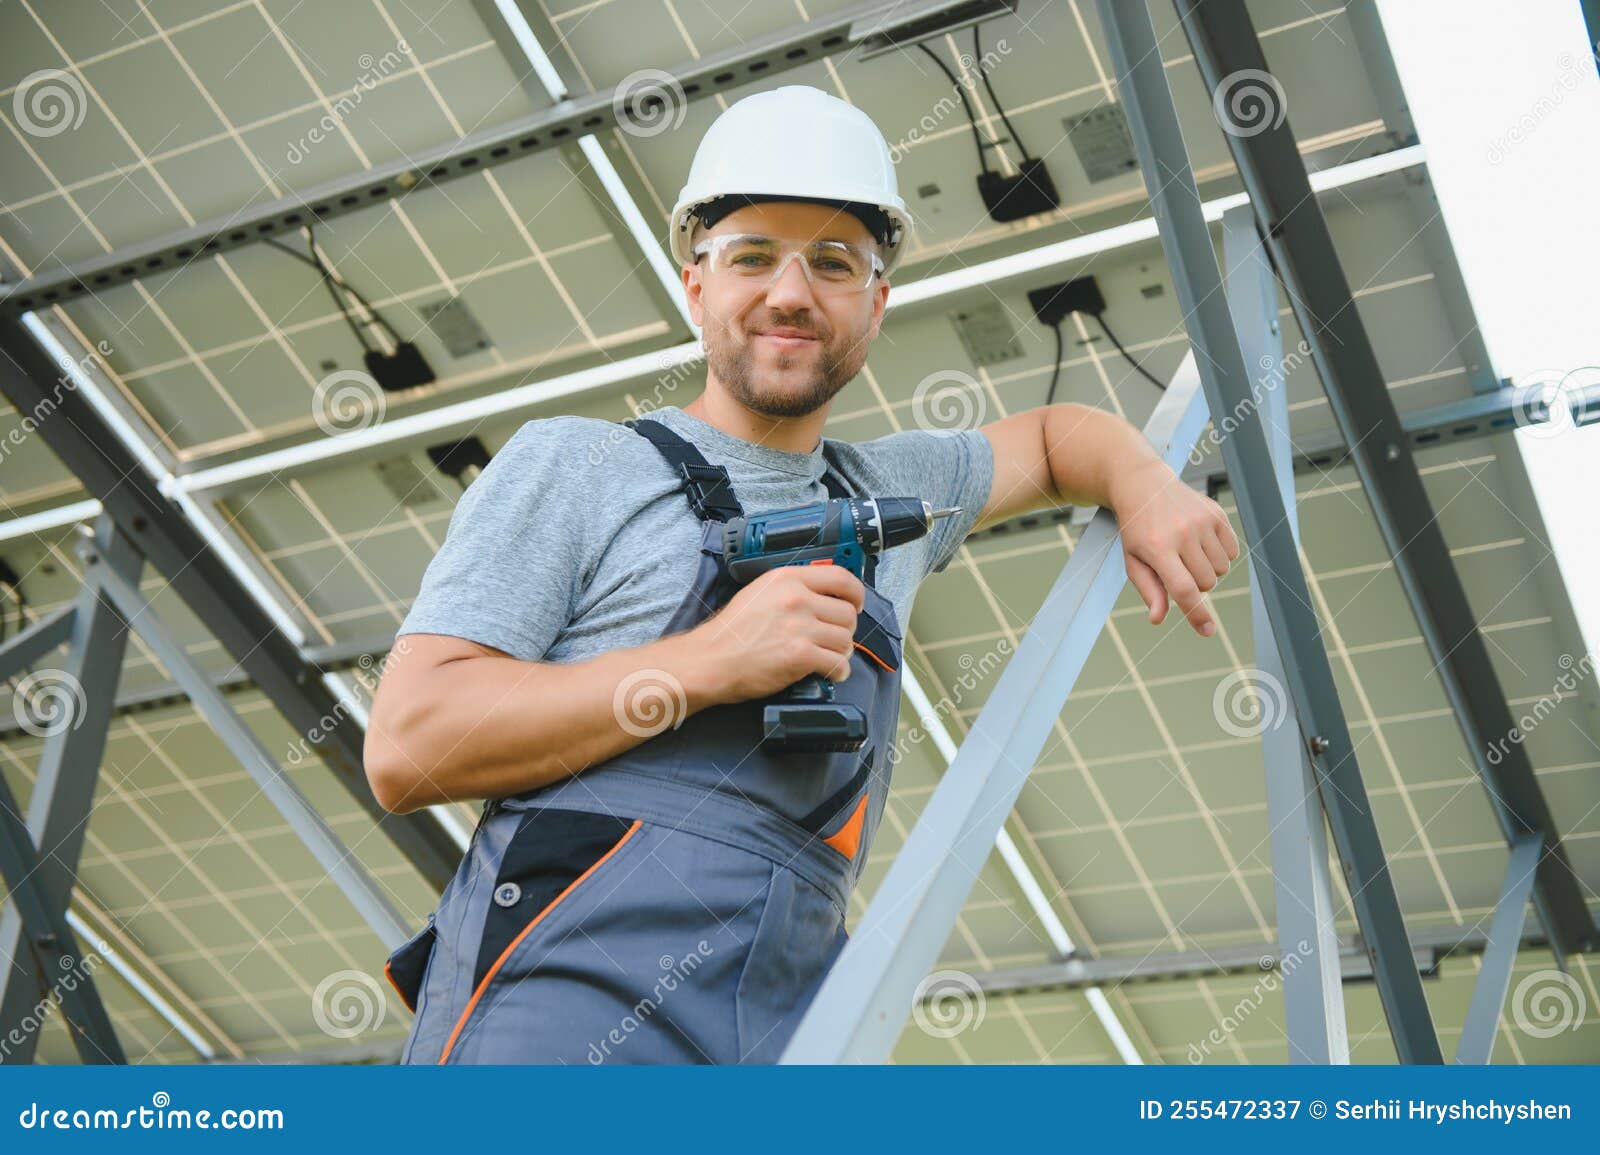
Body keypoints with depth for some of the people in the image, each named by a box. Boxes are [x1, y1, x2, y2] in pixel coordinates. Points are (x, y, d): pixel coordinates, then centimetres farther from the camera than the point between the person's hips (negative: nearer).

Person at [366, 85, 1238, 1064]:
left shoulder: (893, 492, 22)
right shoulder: (572, 466, 5)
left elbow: (1053, 435, 40)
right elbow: (406, 747, -4)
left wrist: (1146, 489, 16)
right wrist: (710, 661, -11)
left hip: (788, 1019, 7)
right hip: (563, 1006, -6)